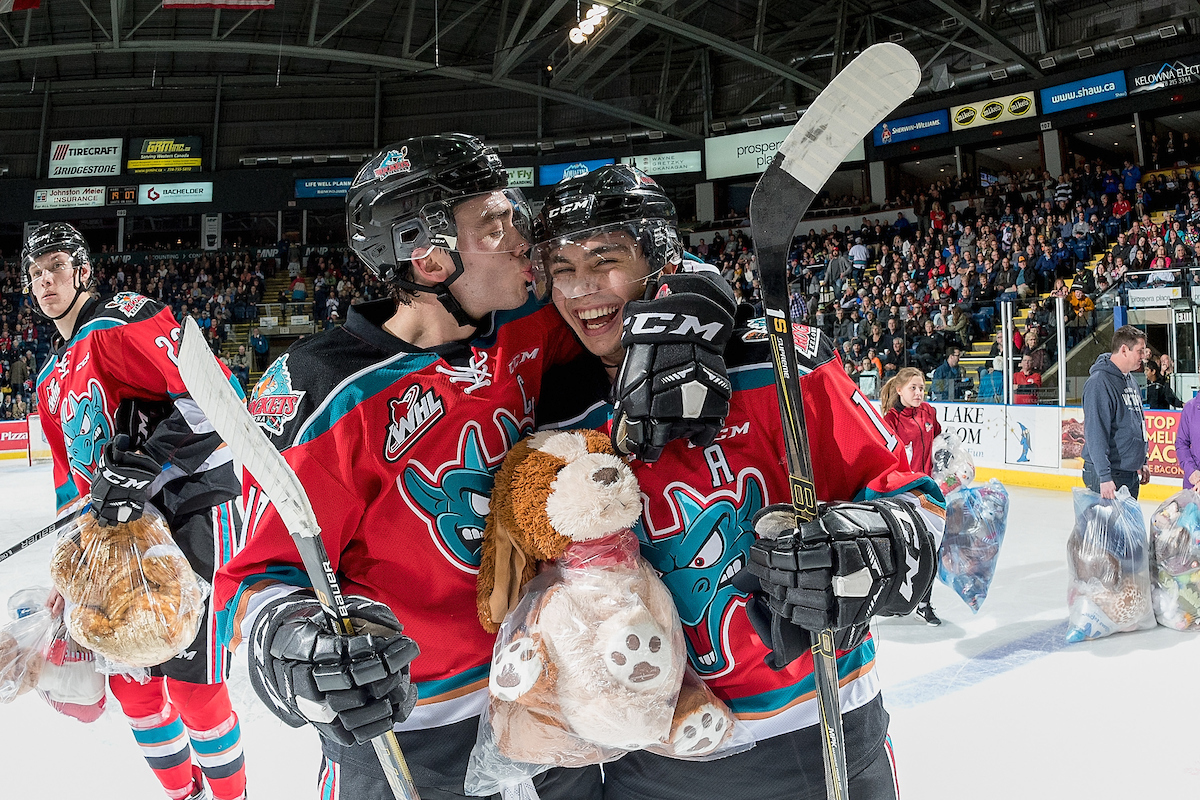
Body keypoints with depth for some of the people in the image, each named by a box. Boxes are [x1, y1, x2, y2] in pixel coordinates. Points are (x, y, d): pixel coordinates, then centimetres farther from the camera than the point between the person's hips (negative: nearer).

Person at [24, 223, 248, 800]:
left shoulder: (122, 321, -7)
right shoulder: (51, 380, 20)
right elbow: (72, 476, 25)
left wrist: (146, 466, -26)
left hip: (193, 509, -9)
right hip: (120, 526, 9)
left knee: (192, 682, -6)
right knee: (129, 677, 14)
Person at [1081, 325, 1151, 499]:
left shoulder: (1130, 380, 13)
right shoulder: (1099, 382, -17)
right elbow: (1095, 434, -22)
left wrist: (1141, 463, 23)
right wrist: (1104, 476, -26)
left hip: (1131, 473, 9)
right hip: (1109, 474, -9)